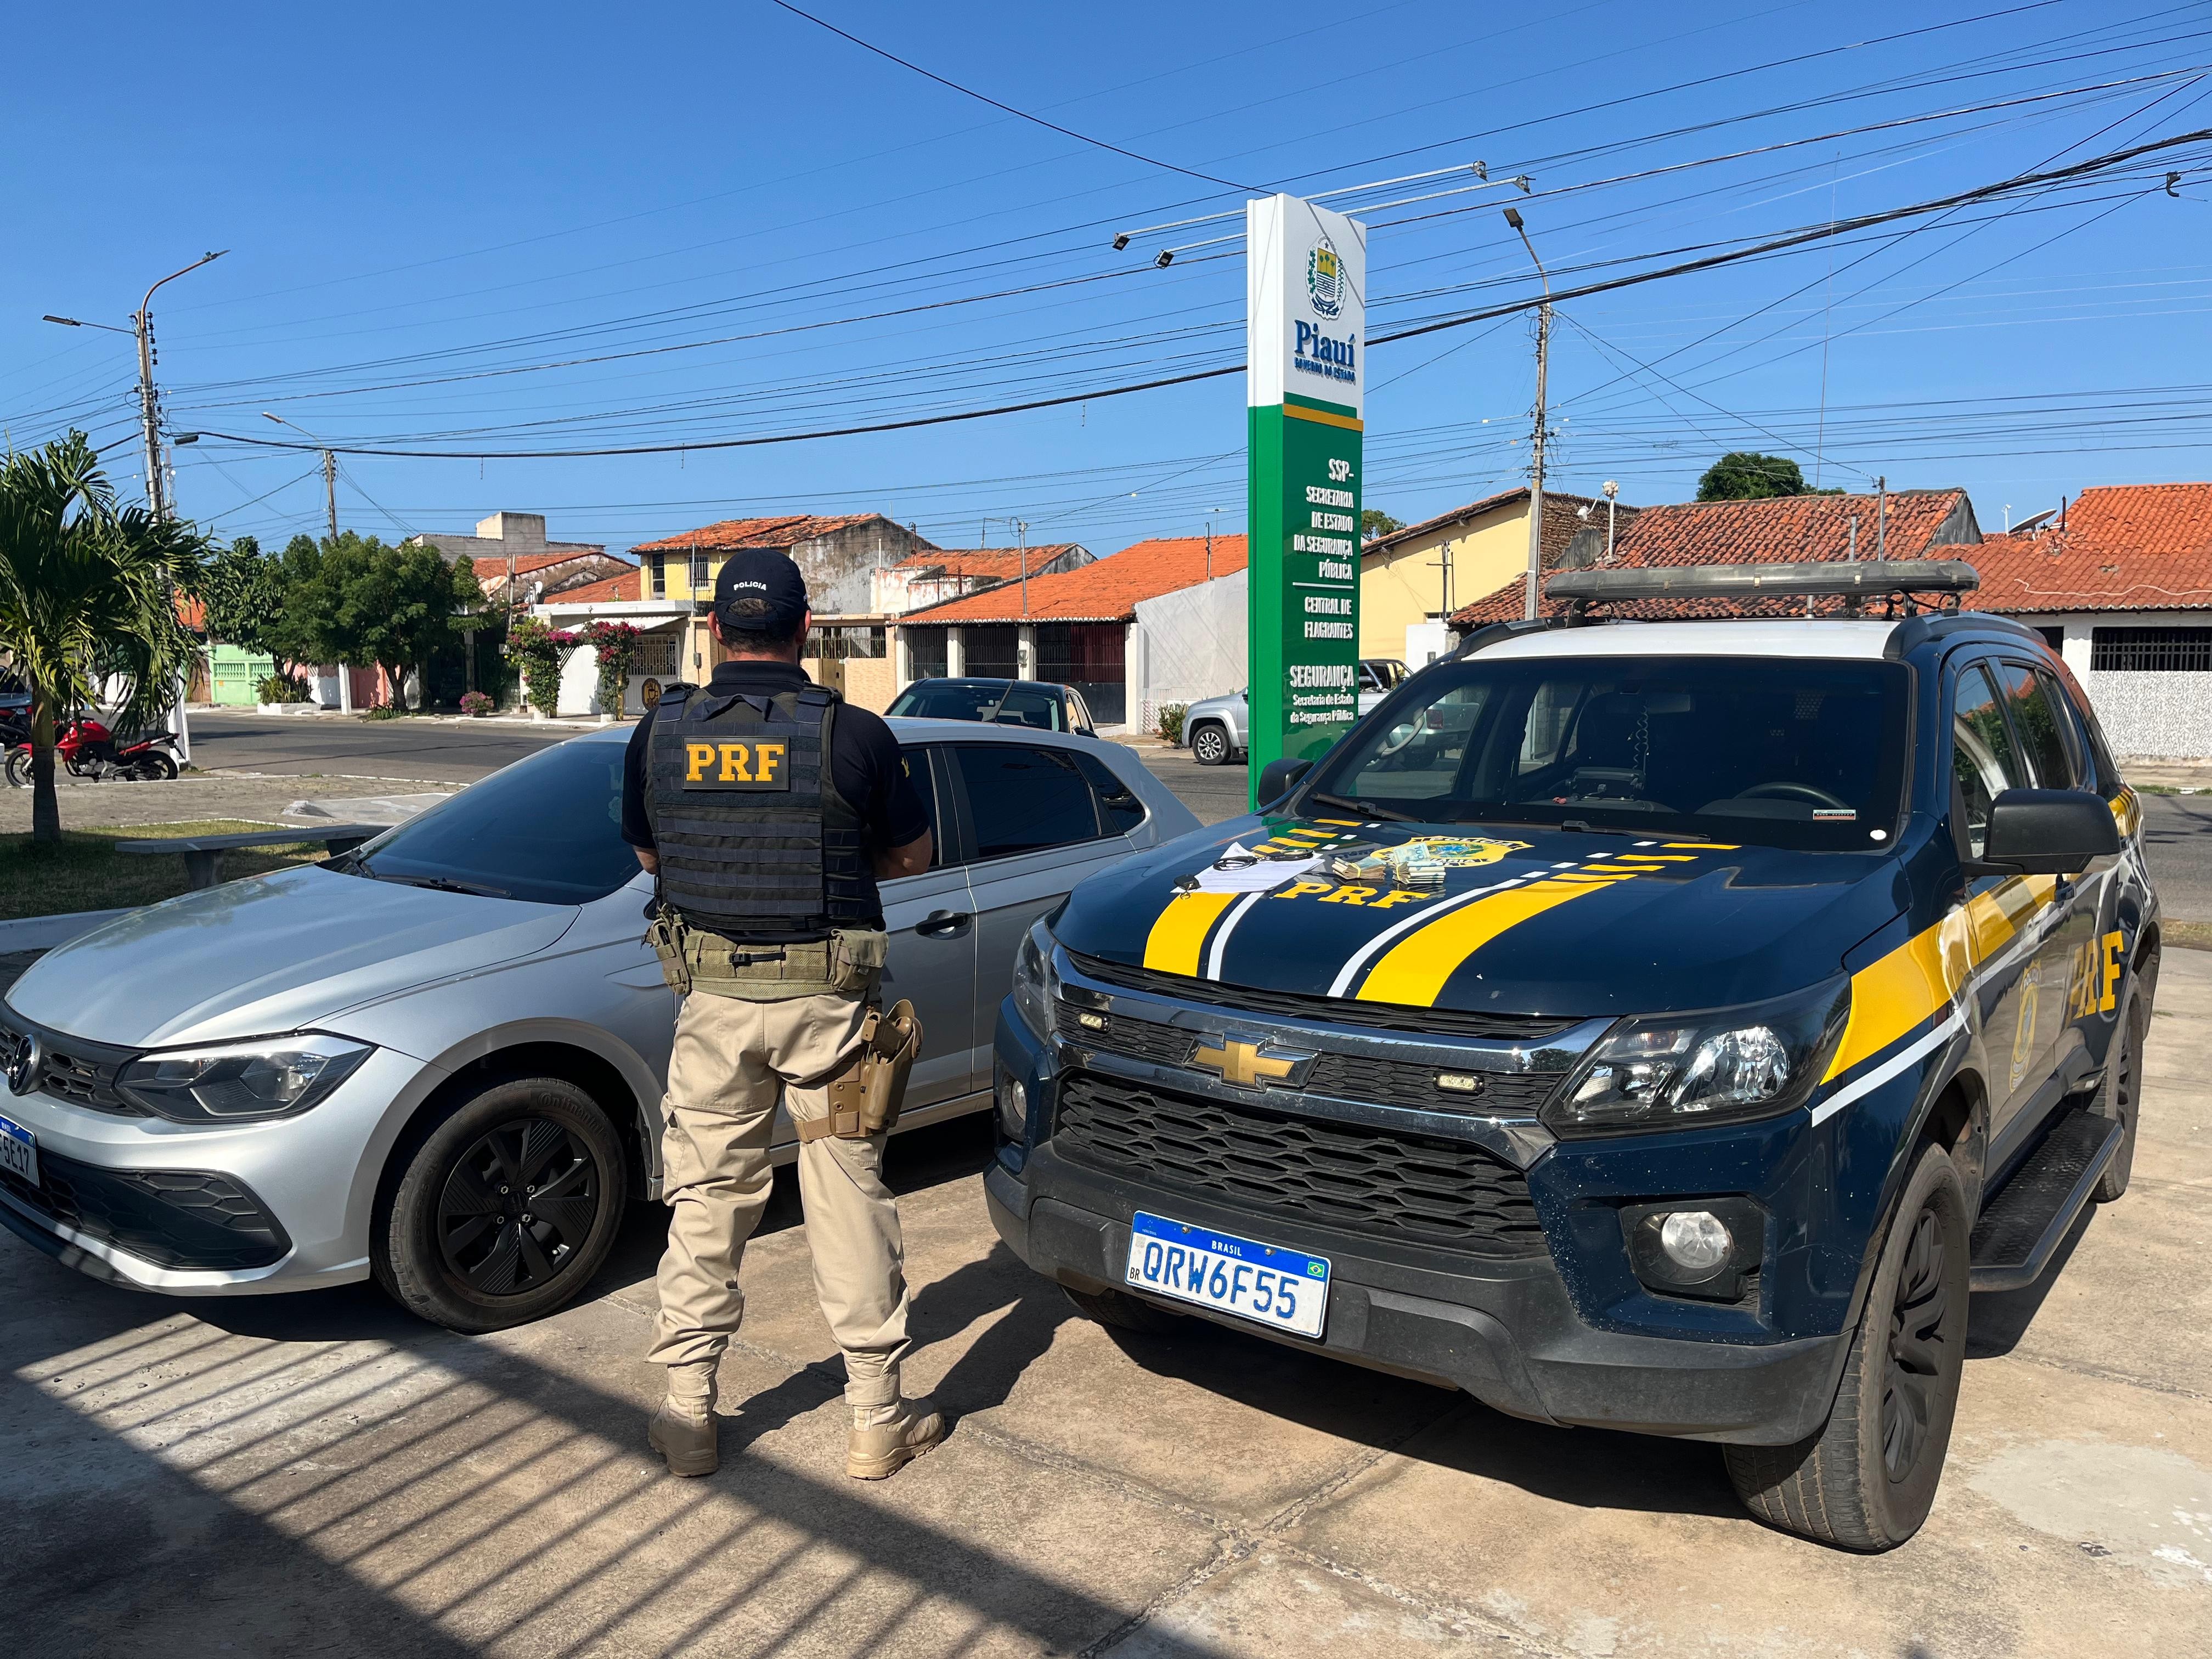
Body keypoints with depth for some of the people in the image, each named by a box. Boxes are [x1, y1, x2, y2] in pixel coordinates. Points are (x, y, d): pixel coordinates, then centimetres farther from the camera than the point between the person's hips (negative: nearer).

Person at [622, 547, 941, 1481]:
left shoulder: (661, 732, -1)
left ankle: (686, 1412, 23)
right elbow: (910, 855, 2)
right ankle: (878, 1420, 17)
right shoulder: (852, 735, -10)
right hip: (826, 998, -2)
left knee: (707, 1201, 14)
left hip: (715, 997, 2)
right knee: (848, 1199, 8)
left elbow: (647, 854, 13)